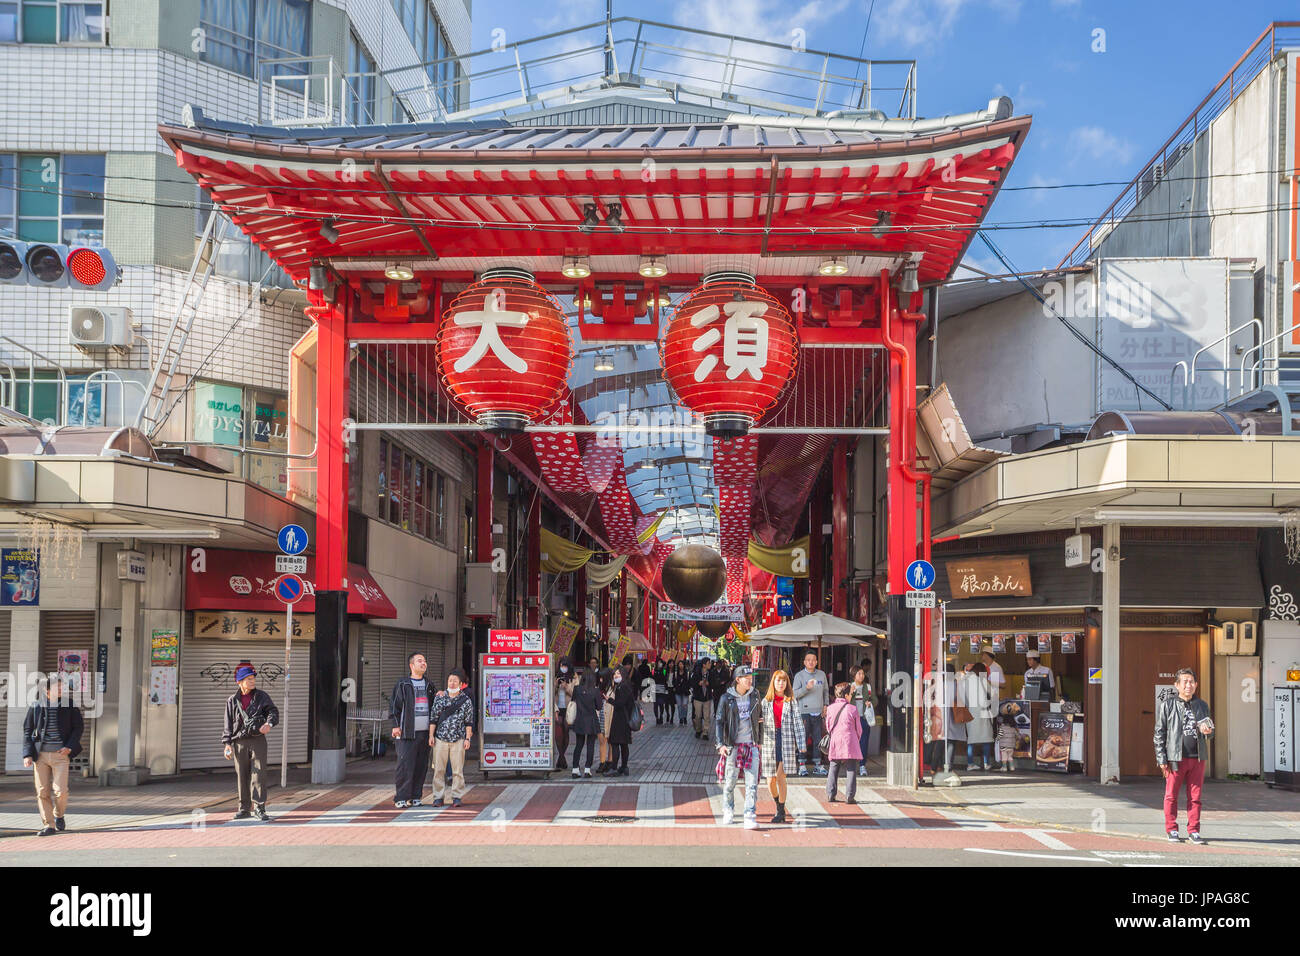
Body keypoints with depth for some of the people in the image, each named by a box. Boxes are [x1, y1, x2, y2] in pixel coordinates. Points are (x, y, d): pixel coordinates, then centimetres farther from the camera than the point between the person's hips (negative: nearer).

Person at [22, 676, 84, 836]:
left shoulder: (70, 705, 3)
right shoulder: (36, 706, 5)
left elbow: (79, 726, 6)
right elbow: (27, 731, 8)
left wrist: (70, 747, -7)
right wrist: (27, 754, -1)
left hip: (61, 754, -1)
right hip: (40, 754, 1)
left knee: (60, 790, -9)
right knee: (42, 792, -1)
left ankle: (59, 815, 20)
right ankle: (48, 825, 9)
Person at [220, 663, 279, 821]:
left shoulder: (262, 696, 7)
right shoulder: (232, 700, 8)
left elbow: (273, 712, 1)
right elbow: (228, 723, 9)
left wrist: (269, 723, -21)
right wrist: (227, 743, 1)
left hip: (258, 740, -1)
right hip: (239, 742, 1)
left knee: (259, 774, -8)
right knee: (241, 776, 6)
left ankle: (259, 807, -6)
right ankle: (244, 809, 14)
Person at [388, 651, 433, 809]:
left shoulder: (428, 685, 17)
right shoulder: (402, 684, 1)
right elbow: (394, 705, -2)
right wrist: (396, 725, -8)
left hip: (425, 731, 5)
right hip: (407, 732, -5)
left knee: (421, 766, 5)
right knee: (405, 765, -10)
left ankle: (415, 797, 13)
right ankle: (400, 798, -6)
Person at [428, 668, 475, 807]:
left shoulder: (466, 701, 4)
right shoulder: (439, 698, 7)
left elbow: (469, 722, 6)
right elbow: (433, 718, 9)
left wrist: (467, 738, 0)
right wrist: (431, 735, 2)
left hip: (458, 739, -1)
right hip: (440, 738, 1)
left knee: (458, 770, -1)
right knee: (438, 769, 0)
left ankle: (457, 797, 7)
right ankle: (438, 797, 6)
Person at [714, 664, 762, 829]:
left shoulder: (754, 696, 9)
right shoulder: (726, 698, -1)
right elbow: (719, 721, -3)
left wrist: (760, 740, 15)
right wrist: (720, 744, -12)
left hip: (751, 745, 2)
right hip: (732, 746, -2)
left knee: (752, 783, -7)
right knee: (729, 782, 5)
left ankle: (750, 817, -7)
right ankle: (728, 813, 24)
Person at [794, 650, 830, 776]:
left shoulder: (822, 674, 12)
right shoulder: (799, 676, -1)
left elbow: (825, 690, 21)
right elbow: (795, 694, -7)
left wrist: (825, 704, 11)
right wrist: (806, 688, -21)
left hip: (817, 711, 4)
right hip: (804, 711, -4)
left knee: (818, 738, 5)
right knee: (803, 739, -4)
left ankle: (817, 765, 12)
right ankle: (802, 765, 1)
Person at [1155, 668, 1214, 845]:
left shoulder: (1202, 705, 14)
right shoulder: (1167, 705, 2)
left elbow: (1210, 730, 24)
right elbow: (1159, 733, 1)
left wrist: (1207, 731, -3)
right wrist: (1162, 759, -5)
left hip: (1197, 758, 3)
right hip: (1175, 757, -3)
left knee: (1195, 796, 4)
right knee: (1171, 796, 1)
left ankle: (1193, 830, 12)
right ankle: (1172, 830, 12)